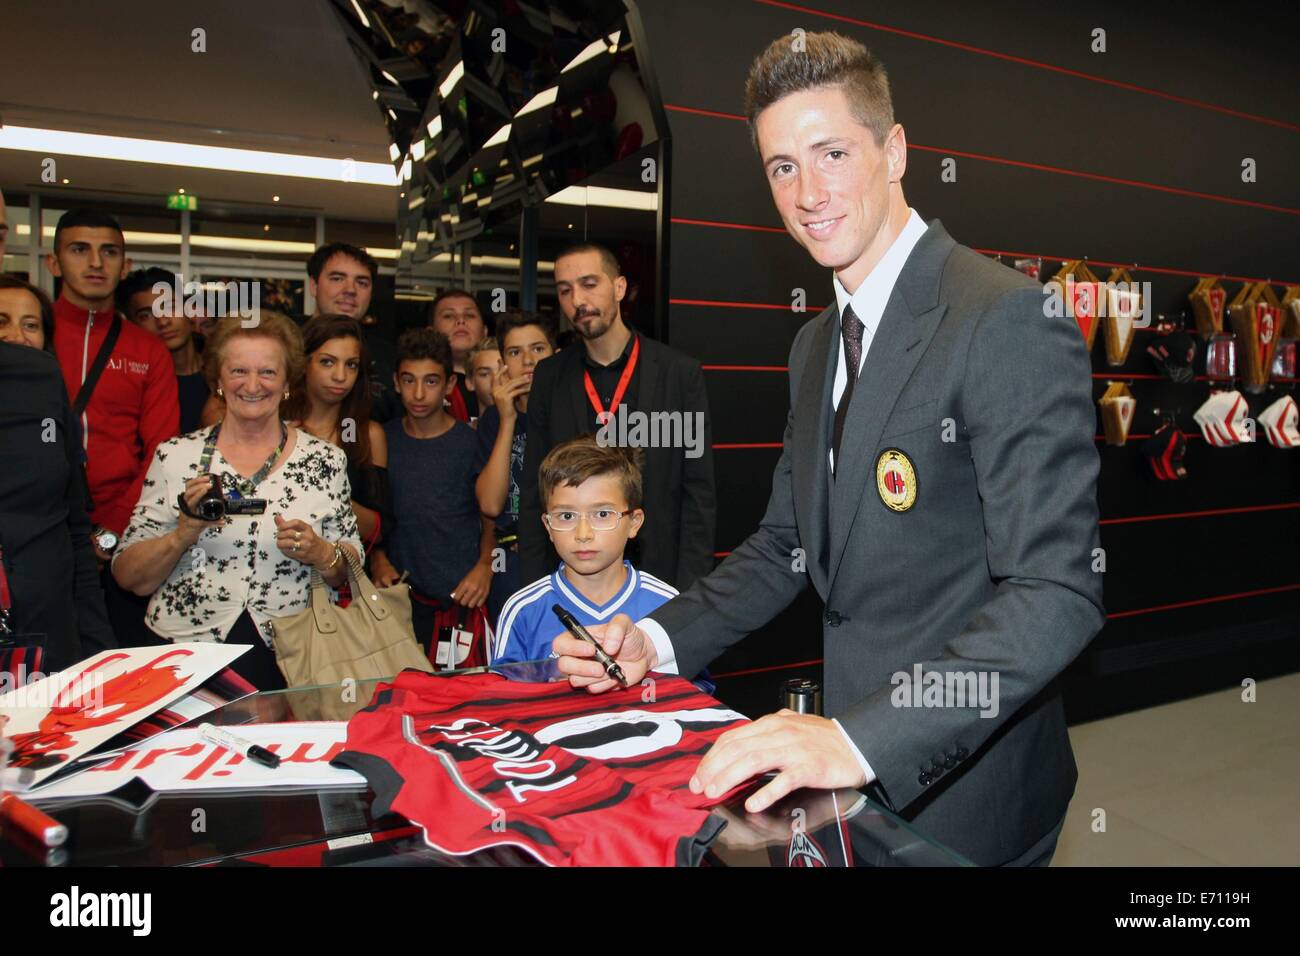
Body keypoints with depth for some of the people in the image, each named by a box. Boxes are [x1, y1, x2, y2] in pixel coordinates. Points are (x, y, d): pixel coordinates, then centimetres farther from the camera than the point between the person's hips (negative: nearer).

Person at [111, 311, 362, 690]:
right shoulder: (175, 457, 5)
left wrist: (320, 553, -11)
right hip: (186, 658, 0)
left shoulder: (325, 460, 6)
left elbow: (351, 570, 9)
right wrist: (185, 532, -12)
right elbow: (128, 577, 4)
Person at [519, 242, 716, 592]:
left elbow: (699, 494, -4)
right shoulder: (548, 378, 3)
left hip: (659, 571, -1)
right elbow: (533, 492, 5)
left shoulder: (681, 373, -5)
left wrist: (689, 592, -9)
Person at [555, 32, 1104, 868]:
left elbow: (1057, 591, -25)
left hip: (965, 794, -7)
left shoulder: (1007, 320, -19)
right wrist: (658, 641, -2)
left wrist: (860, 739, -33)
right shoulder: (817, 345, 7)